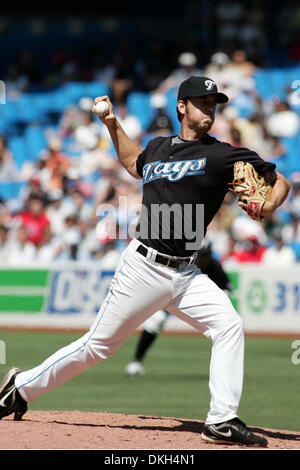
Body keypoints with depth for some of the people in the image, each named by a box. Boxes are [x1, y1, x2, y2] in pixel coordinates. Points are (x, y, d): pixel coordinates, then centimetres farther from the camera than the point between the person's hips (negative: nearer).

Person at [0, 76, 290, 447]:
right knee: (98, 345, 1)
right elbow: (134, 164, 33)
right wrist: (113, 126, 24)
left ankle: (222, 421, -16)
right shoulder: (158, 148, 8)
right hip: (143, 267, -1)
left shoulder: (223, 155, 1)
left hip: (184, 274, 1)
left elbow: (280, 181, -2)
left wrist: (268, 207, -22)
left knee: (228, 324, -19)